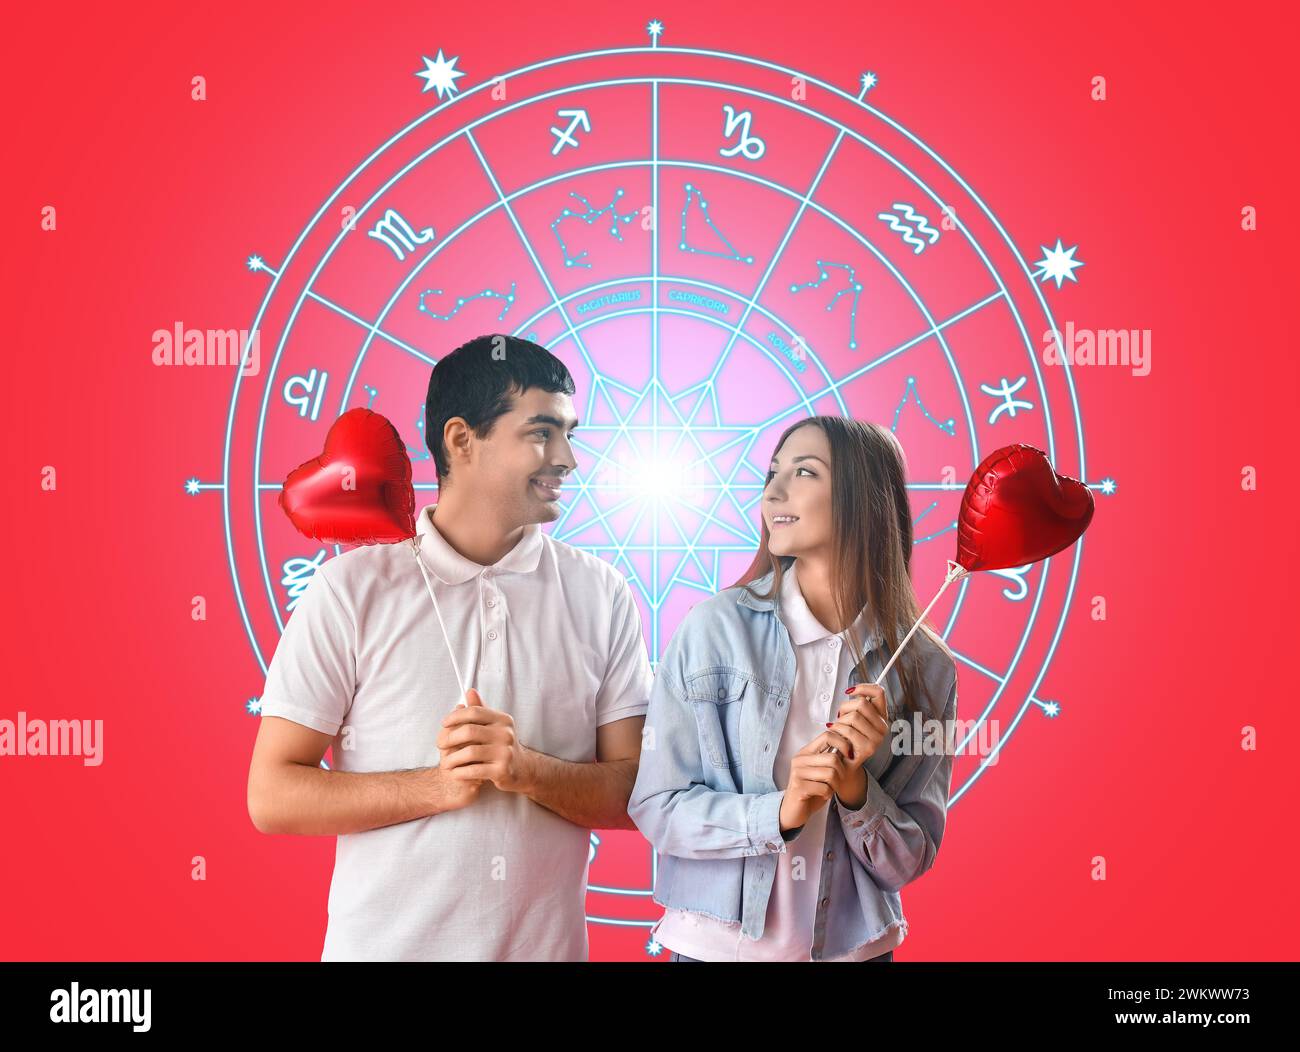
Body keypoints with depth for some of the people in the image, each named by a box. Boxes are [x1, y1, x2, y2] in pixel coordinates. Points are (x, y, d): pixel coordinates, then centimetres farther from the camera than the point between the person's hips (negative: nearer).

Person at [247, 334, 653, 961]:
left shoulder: (601, 595, -2)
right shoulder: (352, 588, -8)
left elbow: (635, 792, -2)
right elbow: (272, 796, -8)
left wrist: (527, 769, -20)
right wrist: (441, 786, -20)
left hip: (547, 944, 2)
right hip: (382, 943, -2)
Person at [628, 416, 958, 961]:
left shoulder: (924, 666, -8)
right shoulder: (715, 627, -13)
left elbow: (910, 860, -3)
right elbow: (656, 806, -11)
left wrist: (855, 788, -21)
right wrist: (779, 812, -24)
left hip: (854, 946, 2)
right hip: (720, 942, -1)